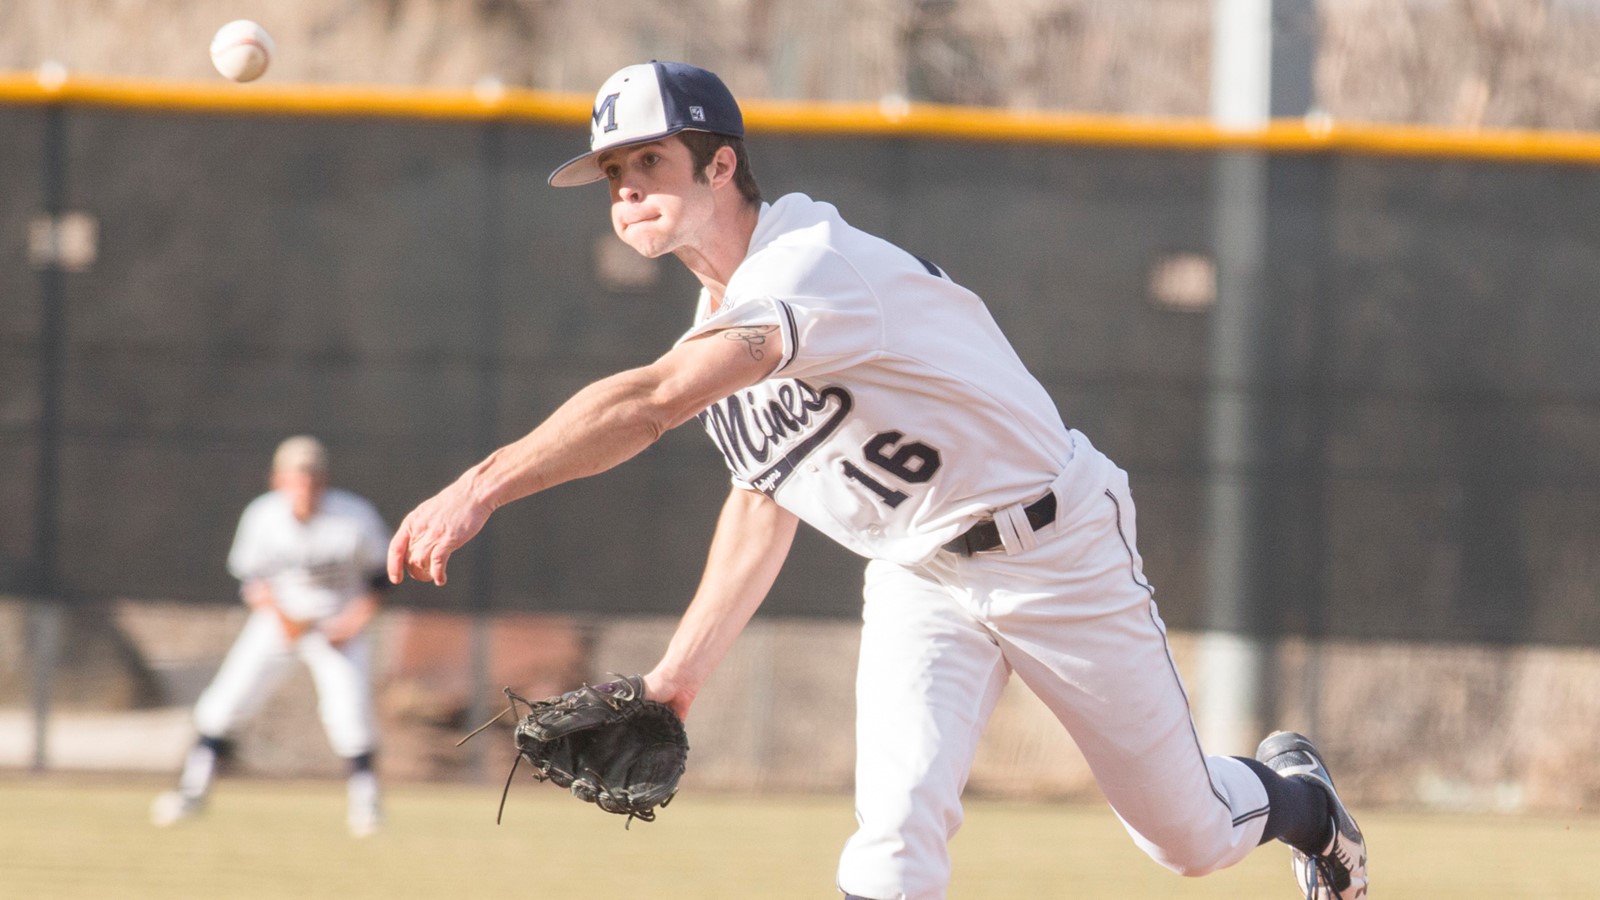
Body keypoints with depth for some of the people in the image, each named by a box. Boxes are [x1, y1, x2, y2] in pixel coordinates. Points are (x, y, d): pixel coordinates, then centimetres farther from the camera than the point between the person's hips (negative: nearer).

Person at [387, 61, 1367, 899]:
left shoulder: (812, 264, -30)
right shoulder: (719, 327, 0)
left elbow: (652, 403, -45)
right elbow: (763, 503, 13)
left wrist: (481, 487, -52)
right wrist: (680, 672, 6)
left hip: (1057, 550, -7)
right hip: (917, 583, 7)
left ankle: (1290, 792, 42)